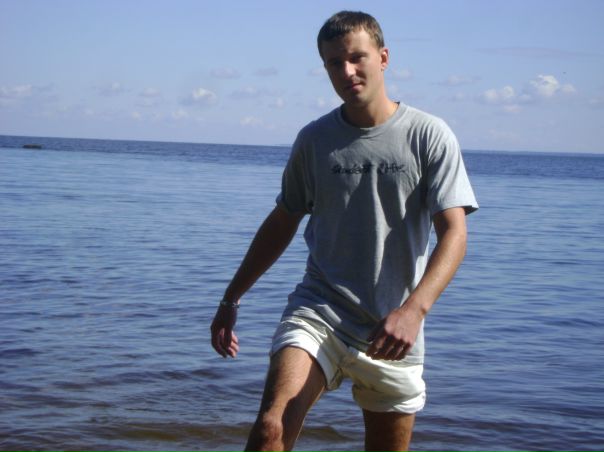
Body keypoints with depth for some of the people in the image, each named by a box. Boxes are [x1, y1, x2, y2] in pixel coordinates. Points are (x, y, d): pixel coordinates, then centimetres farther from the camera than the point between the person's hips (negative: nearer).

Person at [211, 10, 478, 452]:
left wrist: (414, 309, -27)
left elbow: (453, 233, -11)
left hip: (392, 333, 0)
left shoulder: (429, 136, -3)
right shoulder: (314, 139, 5)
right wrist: (232, 298, 19)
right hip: (318, 309, 1)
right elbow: (282, 222, 18)